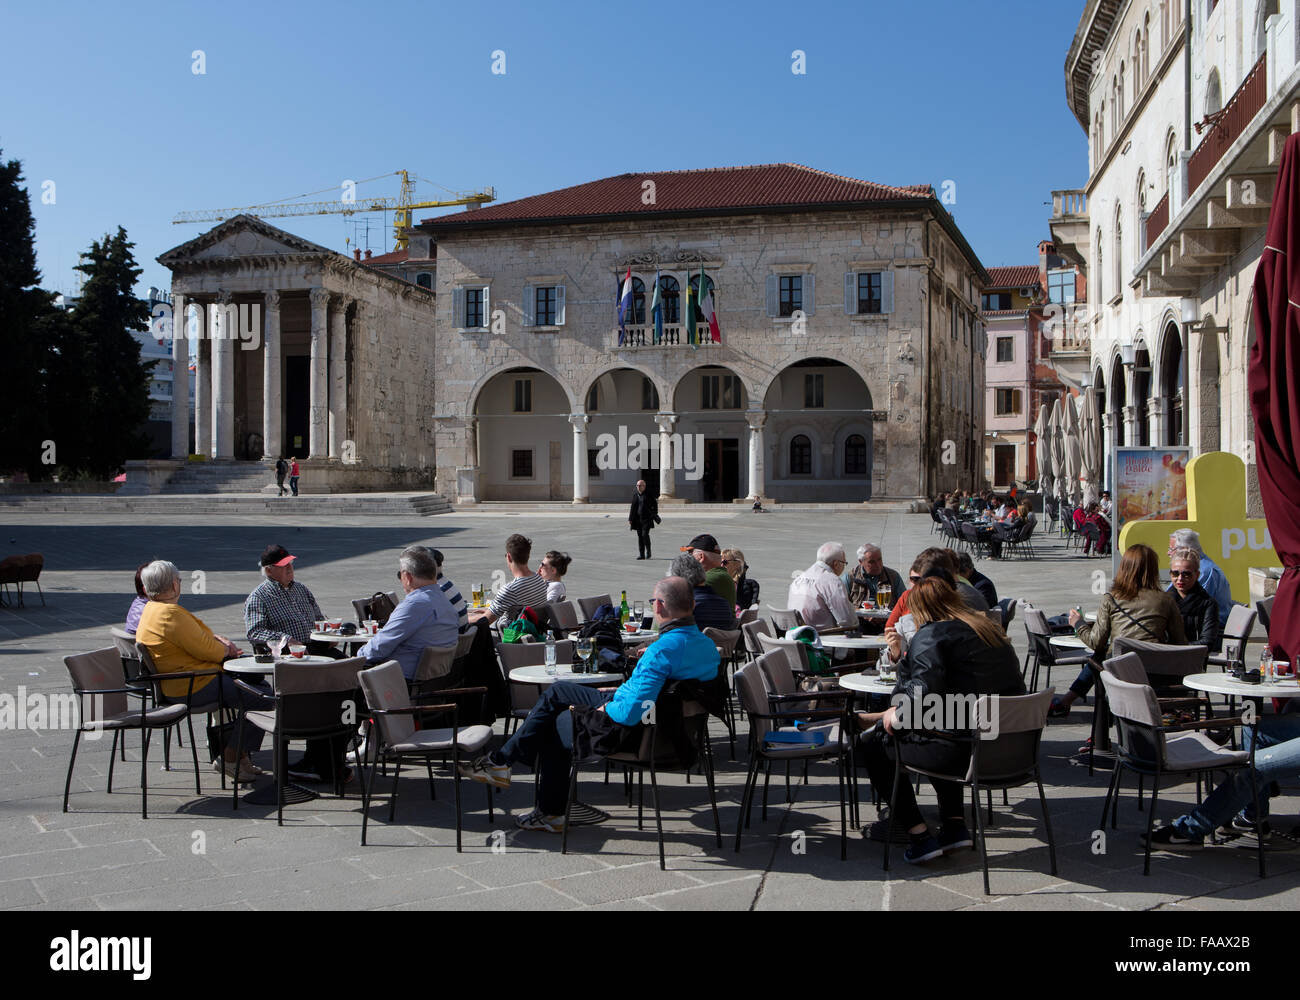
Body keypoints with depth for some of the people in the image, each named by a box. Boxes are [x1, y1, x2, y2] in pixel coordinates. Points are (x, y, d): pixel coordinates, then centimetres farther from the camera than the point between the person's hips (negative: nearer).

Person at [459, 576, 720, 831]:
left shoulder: (662, 651, -31)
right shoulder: (708, 646, -3)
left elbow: (630, 713, -33)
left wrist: (605, 708, -13)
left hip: (631, 730, -9)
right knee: (557, 691, 19)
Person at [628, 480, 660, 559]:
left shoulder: (648, 495, -1)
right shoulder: (635, 495, 10)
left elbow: (655, 505, 4)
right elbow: (632, 508, 13)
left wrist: (654, 516, -1)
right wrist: (630, 519, 8)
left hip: (646, 519, -4)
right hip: (637, 519, 4)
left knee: (645, 534, -15)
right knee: (640, 536, 5)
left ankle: (648, 551, 2)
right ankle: (642, 554, 9)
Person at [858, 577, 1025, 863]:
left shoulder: (930, 635, -9)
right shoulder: (990, 630, 17)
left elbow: (926, 687, -24)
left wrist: (896, 714, -7)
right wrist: (902, 656, 31)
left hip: (964, 749, -9)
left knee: (874, 744, 10)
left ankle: (919, 835, 6)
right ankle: (954, 825, 27)